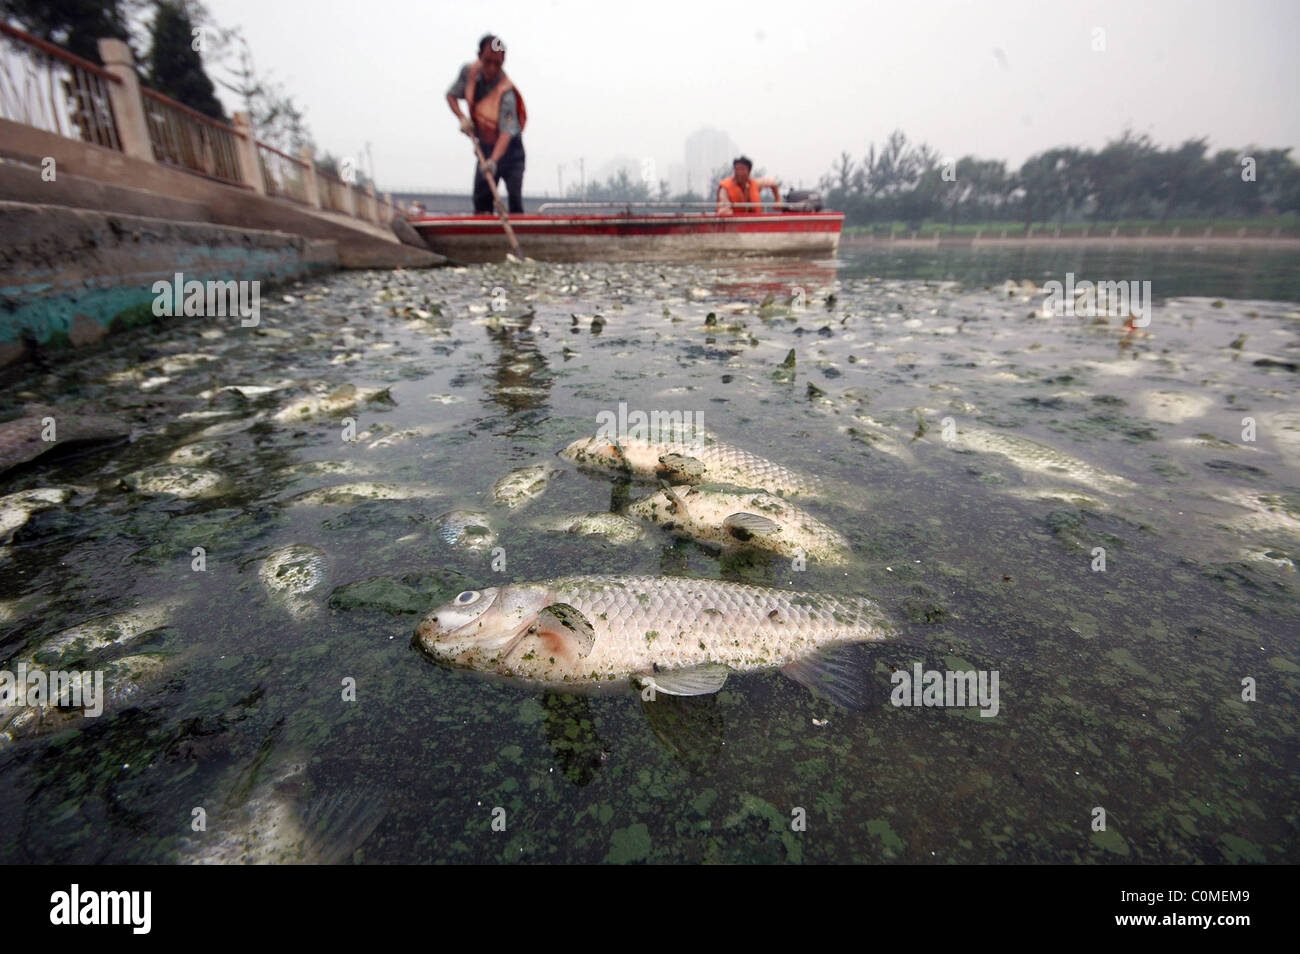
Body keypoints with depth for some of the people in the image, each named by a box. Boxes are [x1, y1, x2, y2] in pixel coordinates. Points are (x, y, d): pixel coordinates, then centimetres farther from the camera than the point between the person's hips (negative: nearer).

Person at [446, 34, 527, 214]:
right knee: (481, 199, 0)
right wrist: (462, 117, -14)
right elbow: (451, 95, 6)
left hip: (509, 147, -5)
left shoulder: (506, 92, -26)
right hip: (484, 146, 5)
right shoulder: (469, 72, -9)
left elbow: (507, 132, -36)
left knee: (515, 198, -13)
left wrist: (494, 160, -50)